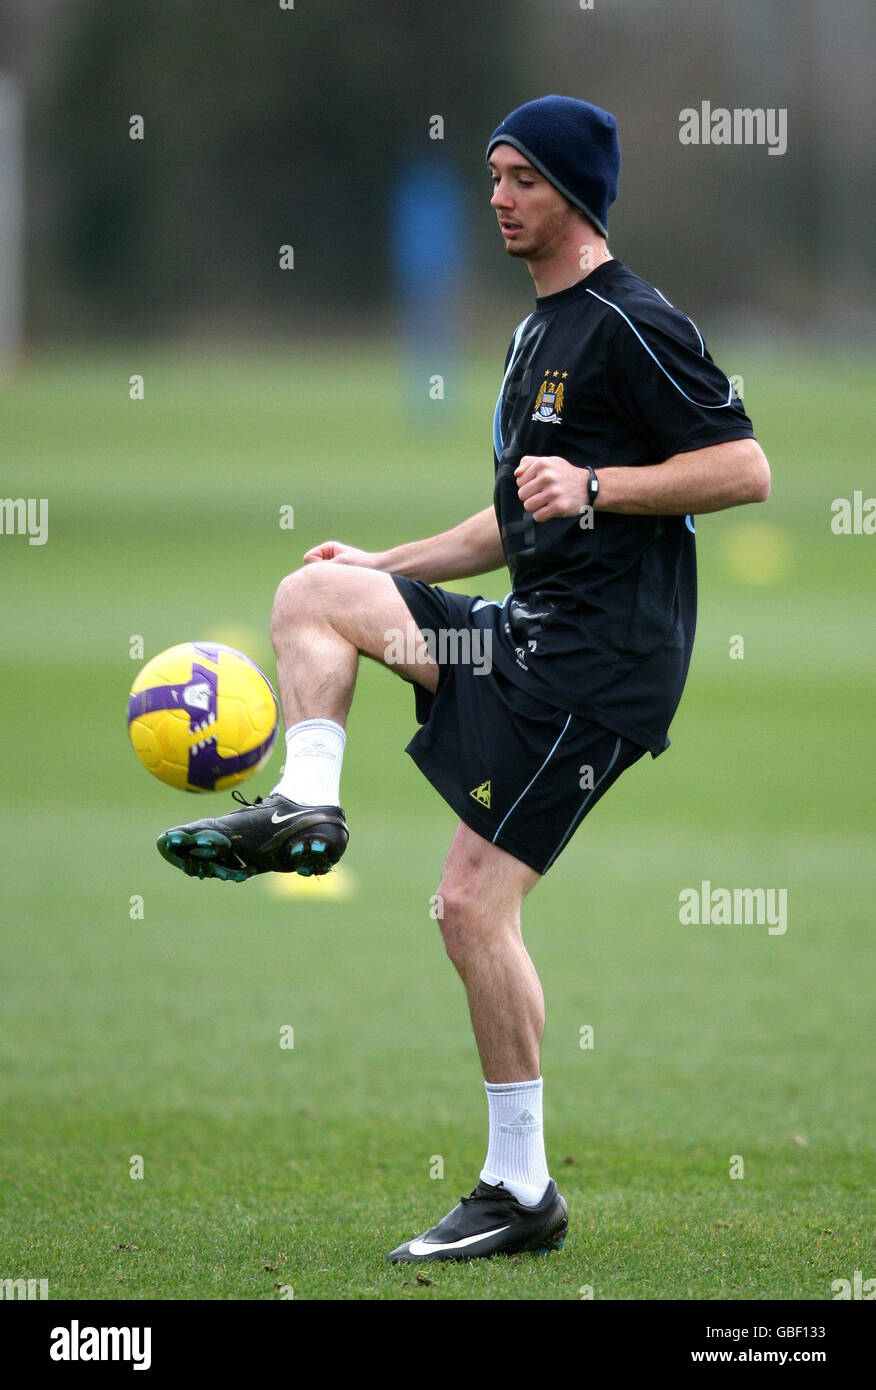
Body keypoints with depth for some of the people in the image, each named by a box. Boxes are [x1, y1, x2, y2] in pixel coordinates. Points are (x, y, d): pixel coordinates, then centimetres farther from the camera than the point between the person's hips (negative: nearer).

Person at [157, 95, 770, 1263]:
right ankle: (306, 808, -3)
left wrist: (595, 486, -22)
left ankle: (522, 1189, -4)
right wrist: (385, 566, 22)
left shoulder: (630, 325, -11)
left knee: (474, 903, -11)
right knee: (314, 592, 9)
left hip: (598, 662, -9)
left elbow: (746, 469, -16)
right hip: (532, 633, 9)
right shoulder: (539, 333, 19)